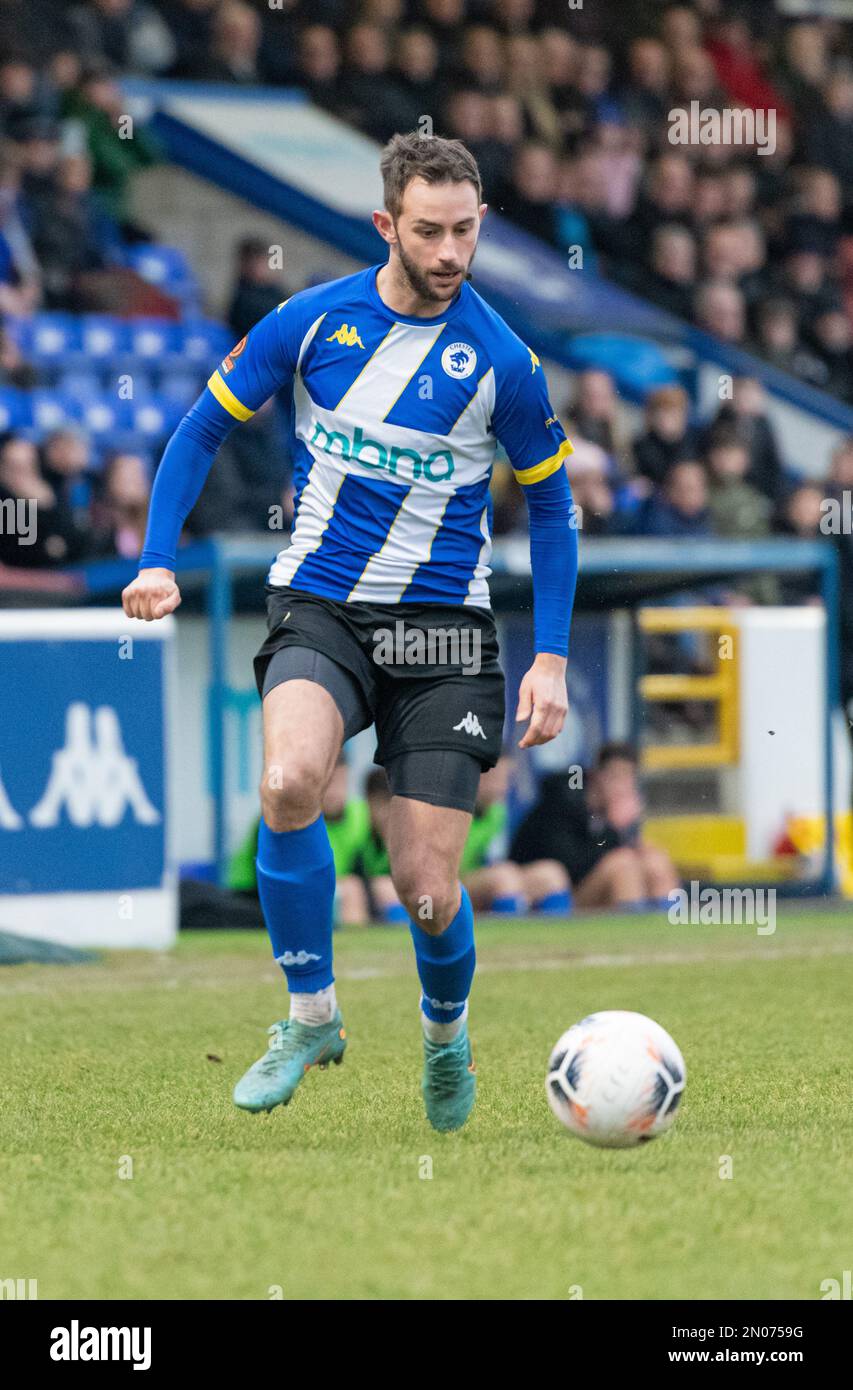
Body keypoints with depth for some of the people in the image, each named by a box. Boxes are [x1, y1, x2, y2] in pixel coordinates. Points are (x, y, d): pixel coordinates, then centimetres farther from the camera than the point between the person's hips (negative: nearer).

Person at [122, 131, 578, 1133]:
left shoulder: (499, 361, -6)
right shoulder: (312, 320, -3)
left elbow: (550, 503, 7)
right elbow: (205, 429, 9)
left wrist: (551, 657, 0)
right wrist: (159, 558, -3)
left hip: (443, 632, -1)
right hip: (319, 610, 1)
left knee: (426, 888, -4)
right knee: (289, 782, -31)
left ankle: (446, 1027, 32)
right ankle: (310, 1015, -10)